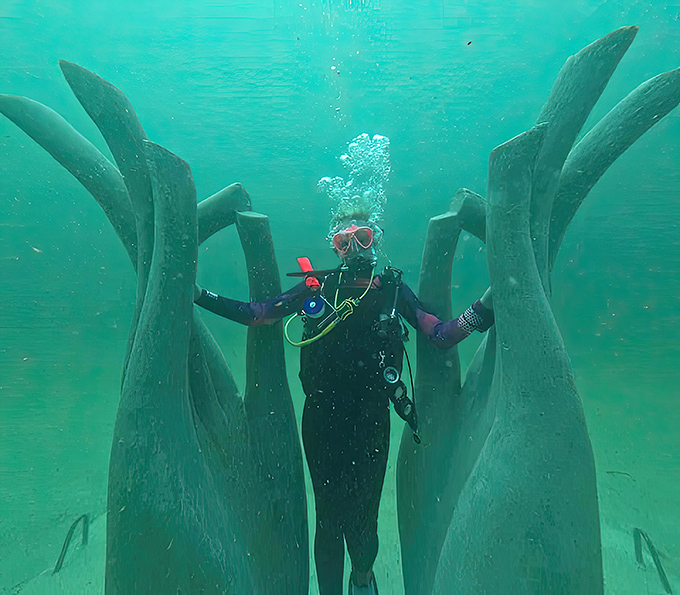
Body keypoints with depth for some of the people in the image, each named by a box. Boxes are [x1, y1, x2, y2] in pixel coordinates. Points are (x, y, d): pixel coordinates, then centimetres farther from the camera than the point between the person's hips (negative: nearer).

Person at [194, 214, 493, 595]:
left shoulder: (393, 290, 3)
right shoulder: (318, 286, 3)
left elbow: (442, 336, -3)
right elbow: (258, 314, 3)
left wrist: (484, 308, -16)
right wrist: (202, 296, -3)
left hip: (371, 420, 0)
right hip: (322, 419, 0)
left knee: (363, 516, 13)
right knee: (329, 515, 10)